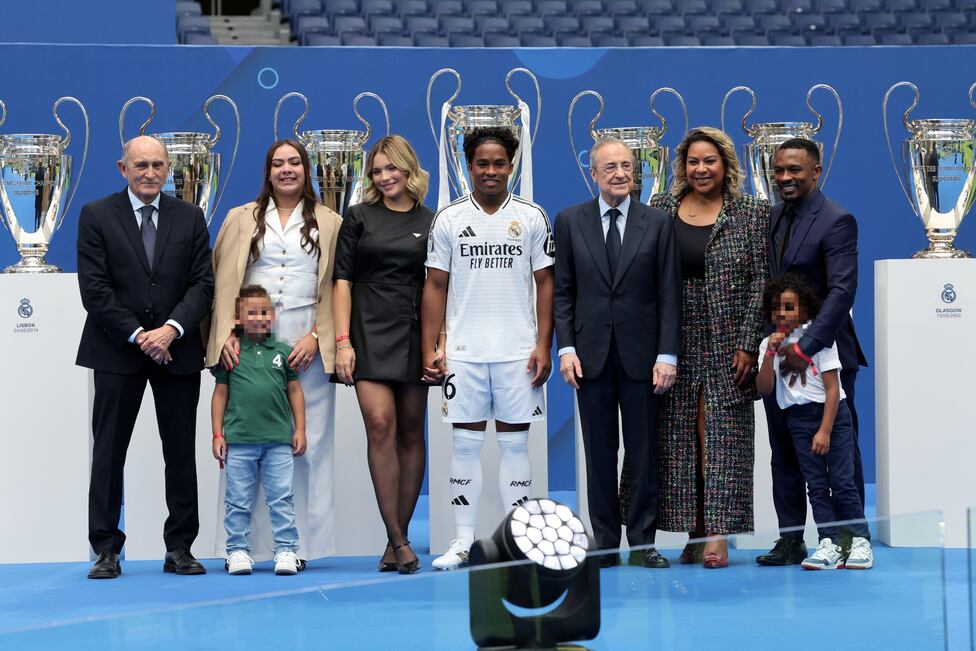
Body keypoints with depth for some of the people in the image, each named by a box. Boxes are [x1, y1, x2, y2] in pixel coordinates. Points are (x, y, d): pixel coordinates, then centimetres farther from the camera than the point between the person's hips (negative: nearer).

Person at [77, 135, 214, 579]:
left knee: (181, 454, 4)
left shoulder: (190, 218, 8)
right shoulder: (96, 216, 1)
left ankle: (179, 549, 10)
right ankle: (106, 551, 5)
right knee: (109, 452, 0)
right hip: (118, 350, -2)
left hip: (177, 349, 2)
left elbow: (203, 283, 2)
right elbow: (94, 289, -6)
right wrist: (138, 336, -13)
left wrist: (171, 329, -14)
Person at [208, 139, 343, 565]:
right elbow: (223, 282, 9)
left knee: (306, 441, -3)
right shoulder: (241, 220, 14)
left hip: (307, 345, -1)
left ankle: (300, 544, 1)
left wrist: (316, 337, -7)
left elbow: (335, 288, 6)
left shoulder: (329, 224, 11)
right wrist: (226, 334, -5)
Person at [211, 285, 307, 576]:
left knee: (281, 497, 2)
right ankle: (237, 550, 13)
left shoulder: (283, 351, 6)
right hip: (239, 439, -1)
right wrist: (217, 435, 2)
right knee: (238, 500, 6)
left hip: (279, 439, 1)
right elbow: (221, 393, 5)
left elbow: (294, 391, 10)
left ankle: (286, 549, 6)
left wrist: (299, 429, 6)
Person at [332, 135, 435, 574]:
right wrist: (342, 340, -7)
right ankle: (398, 540, -13)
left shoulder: (430, 223, 9)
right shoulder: (360, 218, 6)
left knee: (410, 432, 3)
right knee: (380, 426, -14)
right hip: (370, 336, -2)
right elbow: (342, 280, 2)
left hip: (414, 337, 2)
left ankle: (398, 538, 9)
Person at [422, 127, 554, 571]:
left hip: (518, 351, 0)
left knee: (515, 443, 3)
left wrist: (543, 346, -4)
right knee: (465, 444, 3)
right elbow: (435, 285, 6)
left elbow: (545, 283, 4)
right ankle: (463, 540, 8)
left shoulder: (532, 217, 4)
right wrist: (429, 348, -1)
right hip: (463, 351, 1)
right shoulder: (449, 219, 6)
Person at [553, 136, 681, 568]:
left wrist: (668, 354, -6)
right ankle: (604, 543, 10)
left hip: (640, 354, -1)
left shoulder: (658, 223, 3)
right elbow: (562, 291, 6)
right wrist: (566, 347, -4)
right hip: (591, 355, 1)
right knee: (599, 454, 5)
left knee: (644, 452, 3)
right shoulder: (570, 222, 6)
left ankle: (643, 542, 10)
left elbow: (670, 294, 1)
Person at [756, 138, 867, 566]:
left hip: (823, 356, -7)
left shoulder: (837, 221, -12)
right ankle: (790, 541, 15)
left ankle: (849, 540, 10)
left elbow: (842, 291, -21)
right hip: (778, 353, 7)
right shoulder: (771, 218, 10)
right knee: (784, 452, 9)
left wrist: (805, 349, -27)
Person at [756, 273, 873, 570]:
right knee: (816, 484, 1)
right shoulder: (770, 344, 6)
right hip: (798, 419, 4)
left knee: (842, 481, -7)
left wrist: (825, 430, -15)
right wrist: (770, 354, -15)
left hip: (832, 414, -4)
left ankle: (860, 541, 1)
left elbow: (832, 387, -9)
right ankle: (829, 544, 1)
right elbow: (765, 389, -3)